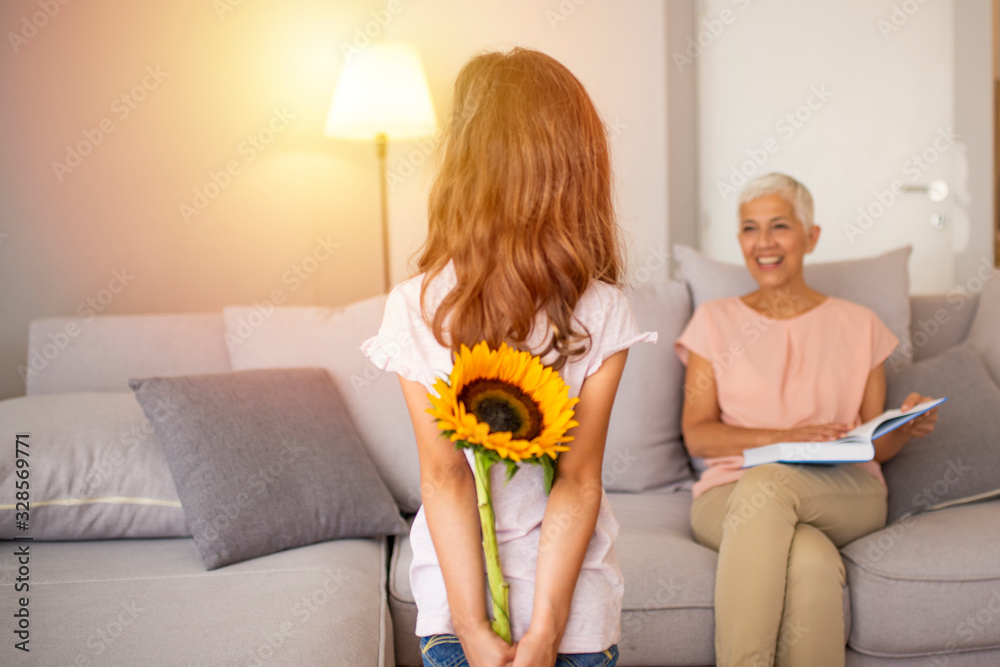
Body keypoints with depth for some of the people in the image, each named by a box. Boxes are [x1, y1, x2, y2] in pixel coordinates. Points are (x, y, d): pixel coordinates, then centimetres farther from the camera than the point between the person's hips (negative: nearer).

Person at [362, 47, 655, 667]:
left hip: (451, 594, 0)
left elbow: (443, 475, -14)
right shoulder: (603, 312, -13)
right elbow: (578, 480, -15)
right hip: (577, 598, 0)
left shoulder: (414, 308, -15)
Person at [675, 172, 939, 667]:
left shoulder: (857, 325, 17)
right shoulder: (715, 321, 14)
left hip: (846, 496, 1)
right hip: (730, 493, 0)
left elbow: (877, 446, 17)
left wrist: (907, 427, -8)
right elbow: (697, 435, 3)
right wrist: (783, 437, -14)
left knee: (765, 485, -37)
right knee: (812, 561, -37)